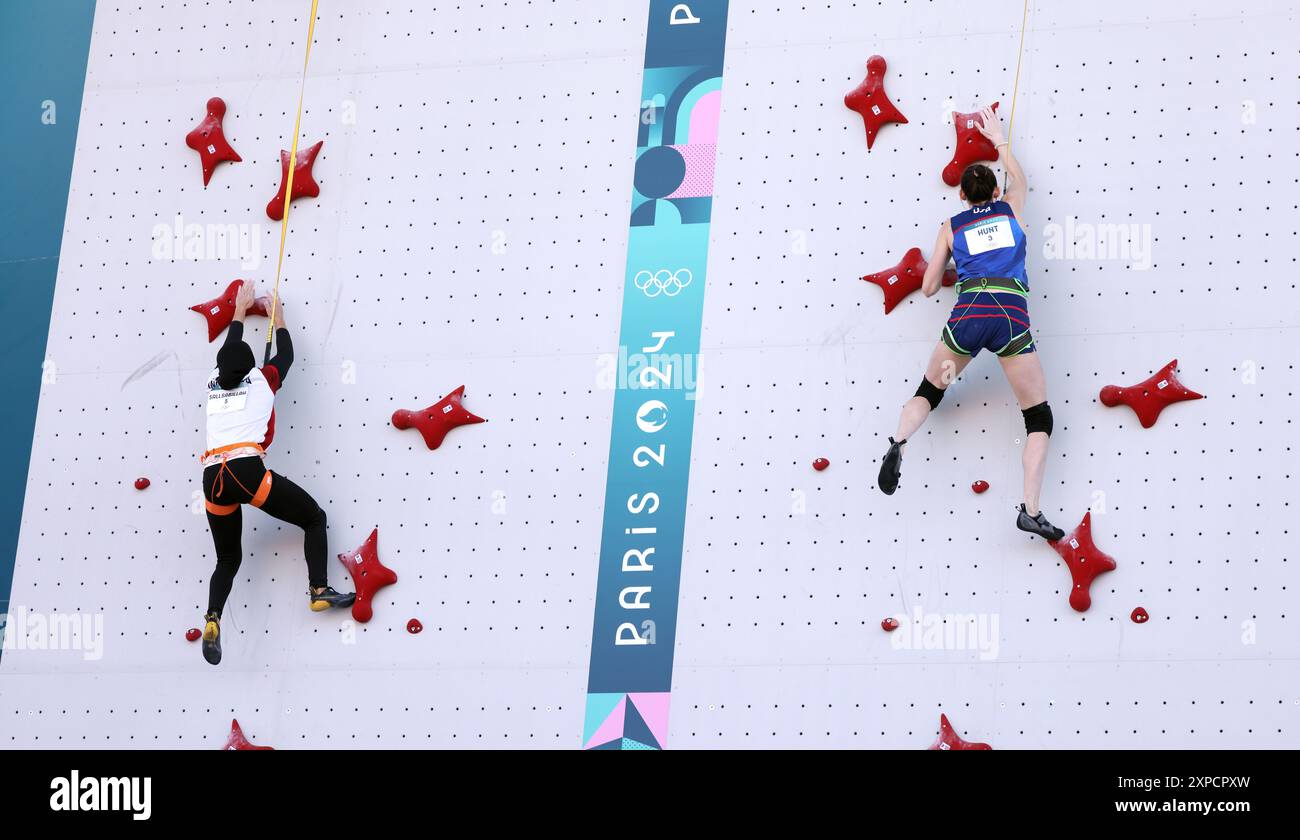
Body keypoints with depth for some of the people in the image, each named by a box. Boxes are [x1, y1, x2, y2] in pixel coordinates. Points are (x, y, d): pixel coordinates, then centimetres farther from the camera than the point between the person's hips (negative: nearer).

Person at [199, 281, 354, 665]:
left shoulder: (215, 383, 23)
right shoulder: (261, 381, 14)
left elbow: (229, 352, 43)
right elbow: (285, 355, 33)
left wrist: (241, 309, 55)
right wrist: (278, 316, 47)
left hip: (213, 480, 4)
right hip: (248, 470, -4)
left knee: (228, 559, 18)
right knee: (314, 518, 14)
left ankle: (213, 619, -10)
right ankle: (319, 590, -6)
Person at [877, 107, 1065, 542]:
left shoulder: (951, 227, 18)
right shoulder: (1010, 209, 19)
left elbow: (929, 287, 20)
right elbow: (1019, 177, 43)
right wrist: (999, 138, 54)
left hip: (967, 314, 1)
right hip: (1011, 316, -1)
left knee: (929, 390, 23)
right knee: (1039, 417, 7)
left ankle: (898, 442, -9)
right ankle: (1030, 509, -9)